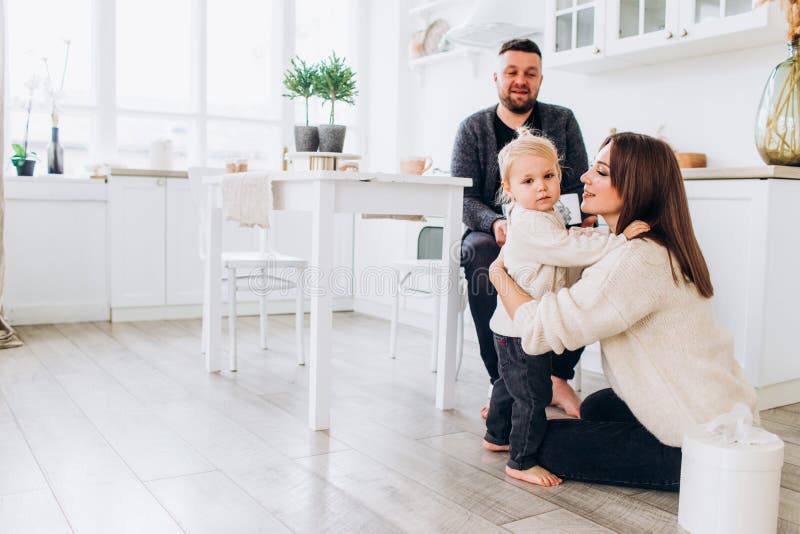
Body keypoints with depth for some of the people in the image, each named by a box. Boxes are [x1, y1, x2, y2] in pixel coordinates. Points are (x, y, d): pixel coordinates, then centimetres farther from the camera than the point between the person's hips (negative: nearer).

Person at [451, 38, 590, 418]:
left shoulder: (562, 121, 8)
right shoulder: (473, 128, 5)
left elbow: (578, 188, 1)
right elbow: (464, 197, -5)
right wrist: (495, 223, -27)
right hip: (492, 232, -1)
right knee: (480, 253, -37)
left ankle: (559, 376, -14)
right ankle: (503, 382, -28)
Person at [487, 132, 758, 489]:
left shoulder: (637, 261, -26)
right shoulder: (659, 248, 6)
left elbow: (541, 329, -27)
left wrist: (498, 272, -9)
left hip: (703, 441, -10)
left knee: (549, 442, 1)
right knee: (596, 407, 29)